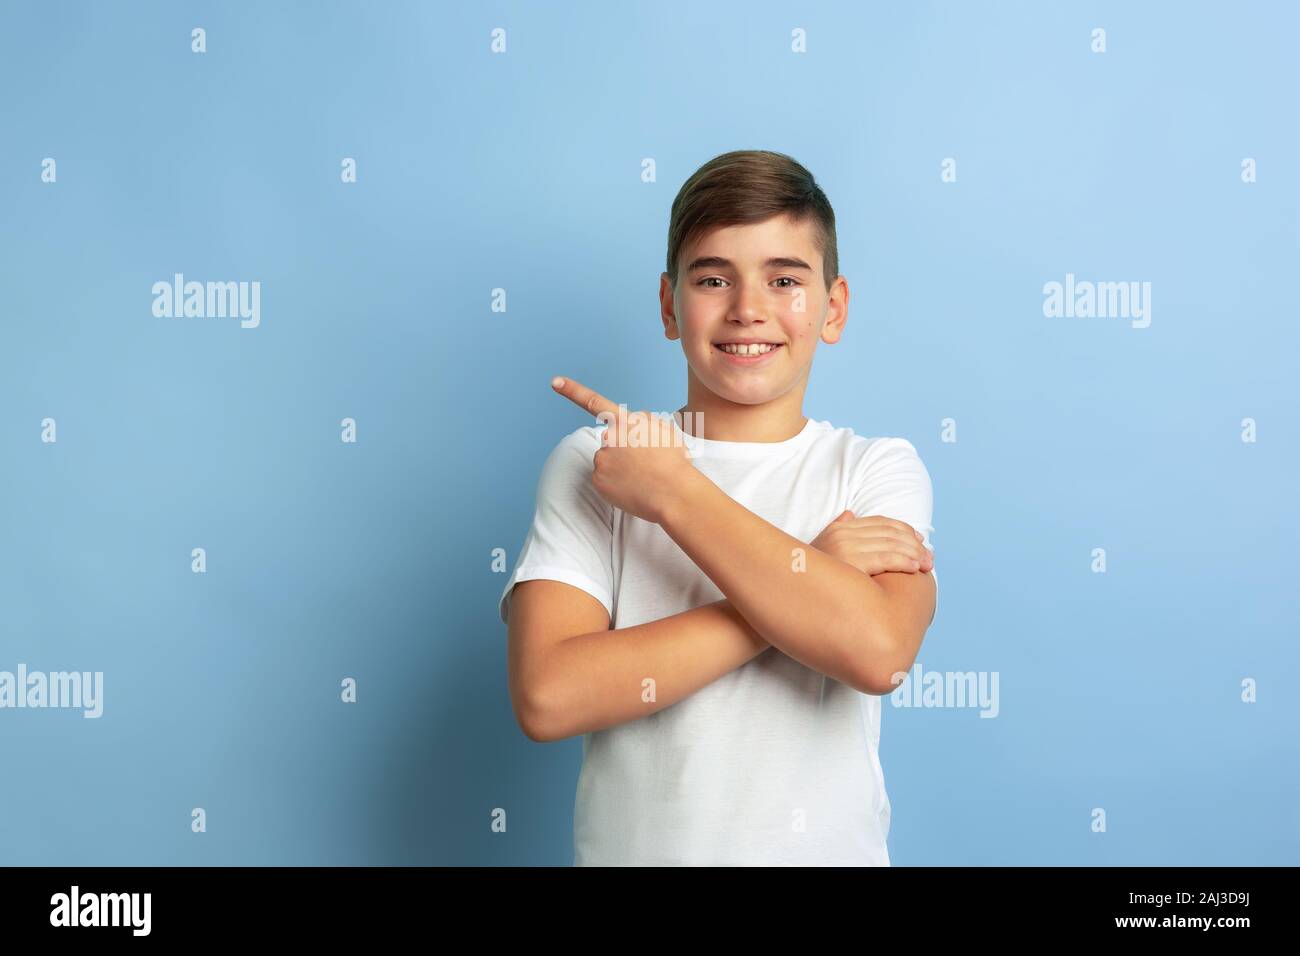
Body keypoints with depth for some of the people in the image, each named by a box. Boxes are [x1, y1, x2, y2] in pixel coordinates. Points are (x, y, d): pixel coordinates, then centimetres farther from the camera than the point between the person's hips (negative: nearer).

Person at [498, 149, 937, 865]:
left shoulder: (880, 470, -5)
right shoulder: (590, 463, -7)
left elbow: (879, 652, -24)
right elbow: (546, 697, -19)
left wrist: (672, 490, -20)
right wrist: (801, 586, -21)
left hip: (828, 847, 1)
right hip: (635, 846, 0)